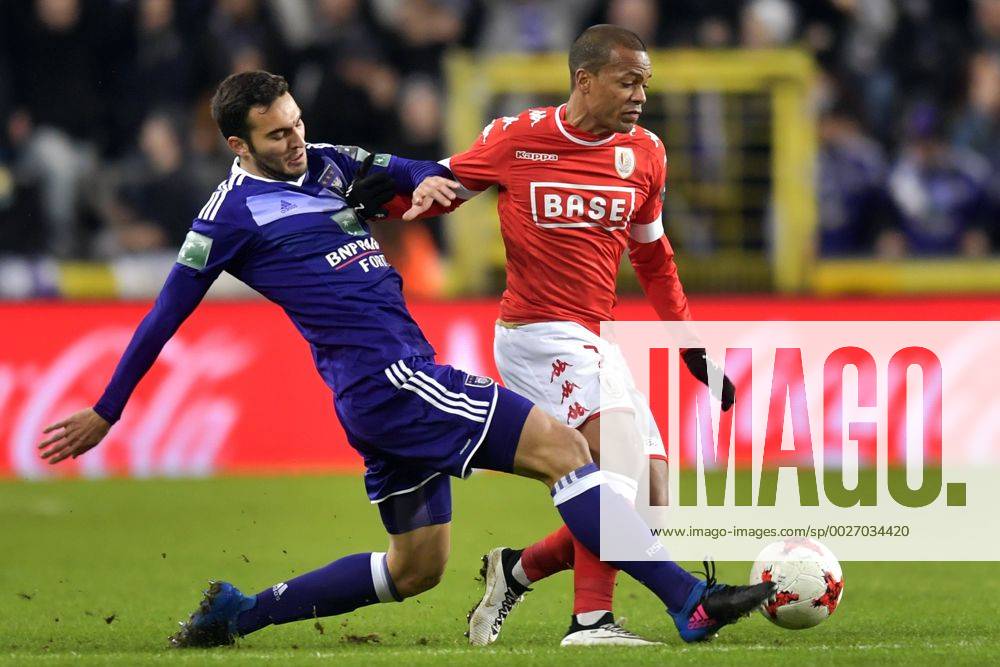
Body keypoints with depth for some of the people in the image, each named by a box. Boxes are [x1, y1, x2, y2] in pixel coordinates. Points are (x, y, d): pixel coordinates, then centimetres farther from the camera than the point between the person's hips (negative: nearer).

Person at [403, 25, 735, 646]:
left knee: (648, 509, 0)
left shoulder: (644, 153, 9)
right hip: (536, 333, -7)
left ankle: (517, 571, 18)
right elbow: (442, 182, 8)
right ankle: (591, 617, -28)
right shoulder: (516, 138, -5)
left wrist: (692, 345, 19)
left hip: (595, 342, 7)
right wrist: (425, 192, -17)